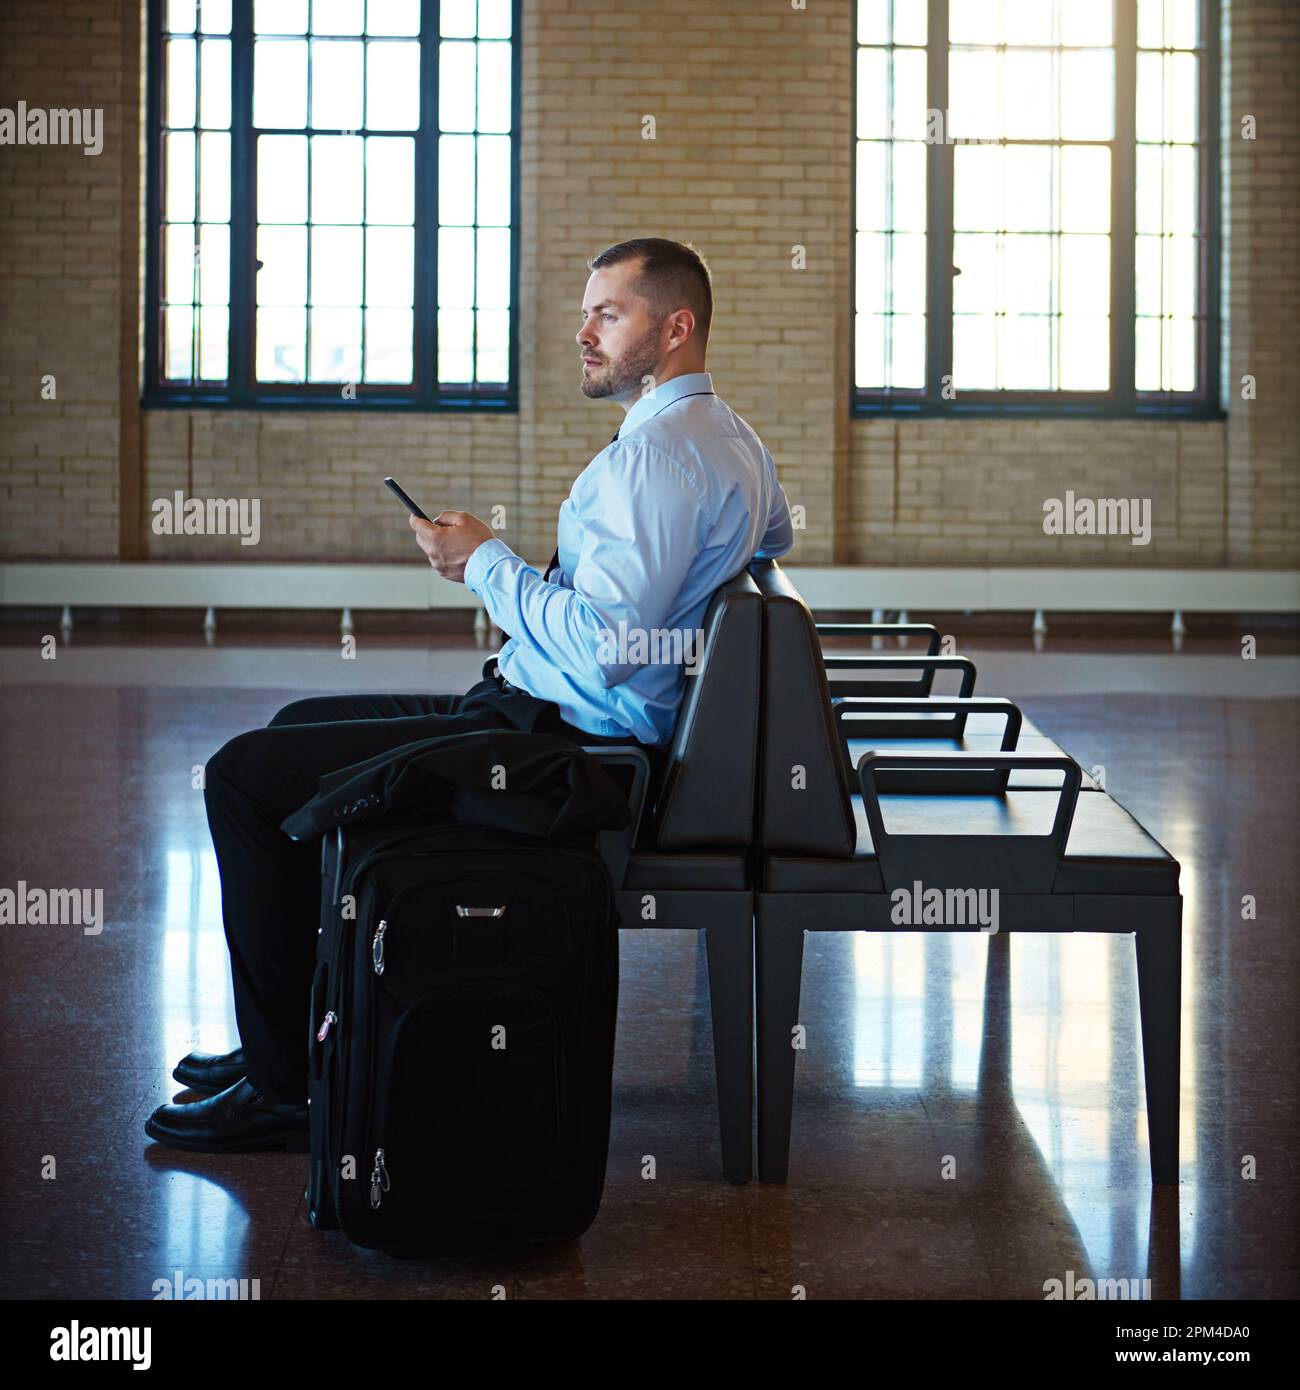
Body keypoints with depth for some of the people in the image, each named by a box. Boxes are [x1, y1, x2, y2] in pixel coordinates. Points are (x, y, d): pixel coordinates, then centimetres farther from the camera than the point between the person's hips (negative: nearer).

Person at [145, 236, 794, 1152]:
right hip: (571, 725, 11)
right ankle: (298, 1033, 26)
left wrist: (486, 561, -15)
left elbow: (601, 649, -29)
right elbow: (778, 540, 33)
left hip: (553, 747, -11)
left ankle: (287, 1086, -5)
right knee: (299, 727, 23)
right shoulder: (732, 439, 12)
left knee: (247, 775, -9)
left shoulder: (657, 451, -20)